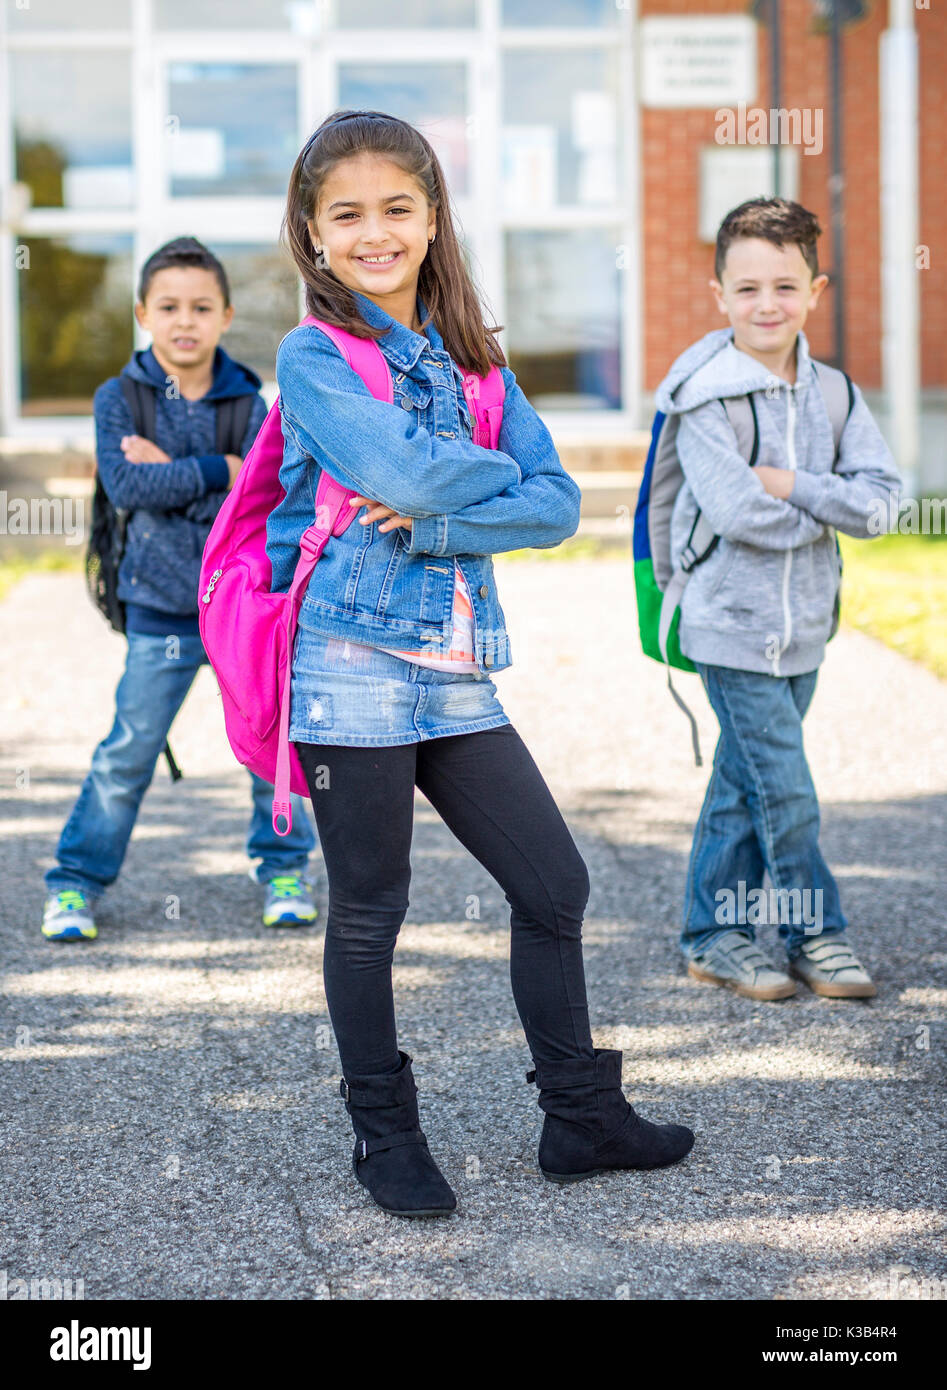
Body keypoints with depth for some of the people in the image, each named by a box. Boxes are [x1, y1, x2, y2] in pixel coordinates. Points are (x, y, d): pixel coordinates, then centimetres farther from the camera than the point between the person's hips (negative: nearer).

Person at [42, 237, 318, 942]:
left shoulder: (248, 402, -1)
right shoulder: (120, 396, -4)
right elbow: (124, 485, -19)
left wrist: (169, 475, -19)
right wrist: (219, 471, -20)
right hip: (161, 611, -1)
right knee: (127, 753, 1)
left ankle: (284, 869, 25)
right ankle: (77, 879, 14)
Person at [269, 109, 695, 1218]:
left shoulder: (473, 361, 13)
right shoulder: (312, 356, -4)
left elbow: (556, 503, 1)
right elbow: (404, 471, -21)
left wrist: (438, 518, -14)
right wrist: (499, 473, -3)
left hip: (458, 677, 6)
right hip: (352, 670, -5)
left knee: (555, 885, 8)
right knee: (366, 916, 4)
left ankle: (582, 1118, 22)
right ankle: (384, 1136, 19)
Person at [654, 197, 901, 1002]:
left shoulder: (832, 394, 6)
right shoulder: (704, 396, -12)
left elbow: (880, 498, -3)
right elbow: (737, 512, -21)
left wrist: (793, 486, -16)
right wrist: (827, 512, -8)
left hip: (803, 625, 5)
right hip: (733, 625, -5)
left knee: (744, 786, 13)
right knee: (786, 791, -4)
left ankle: (713, 934, 24)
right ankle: (815, 931, 11)